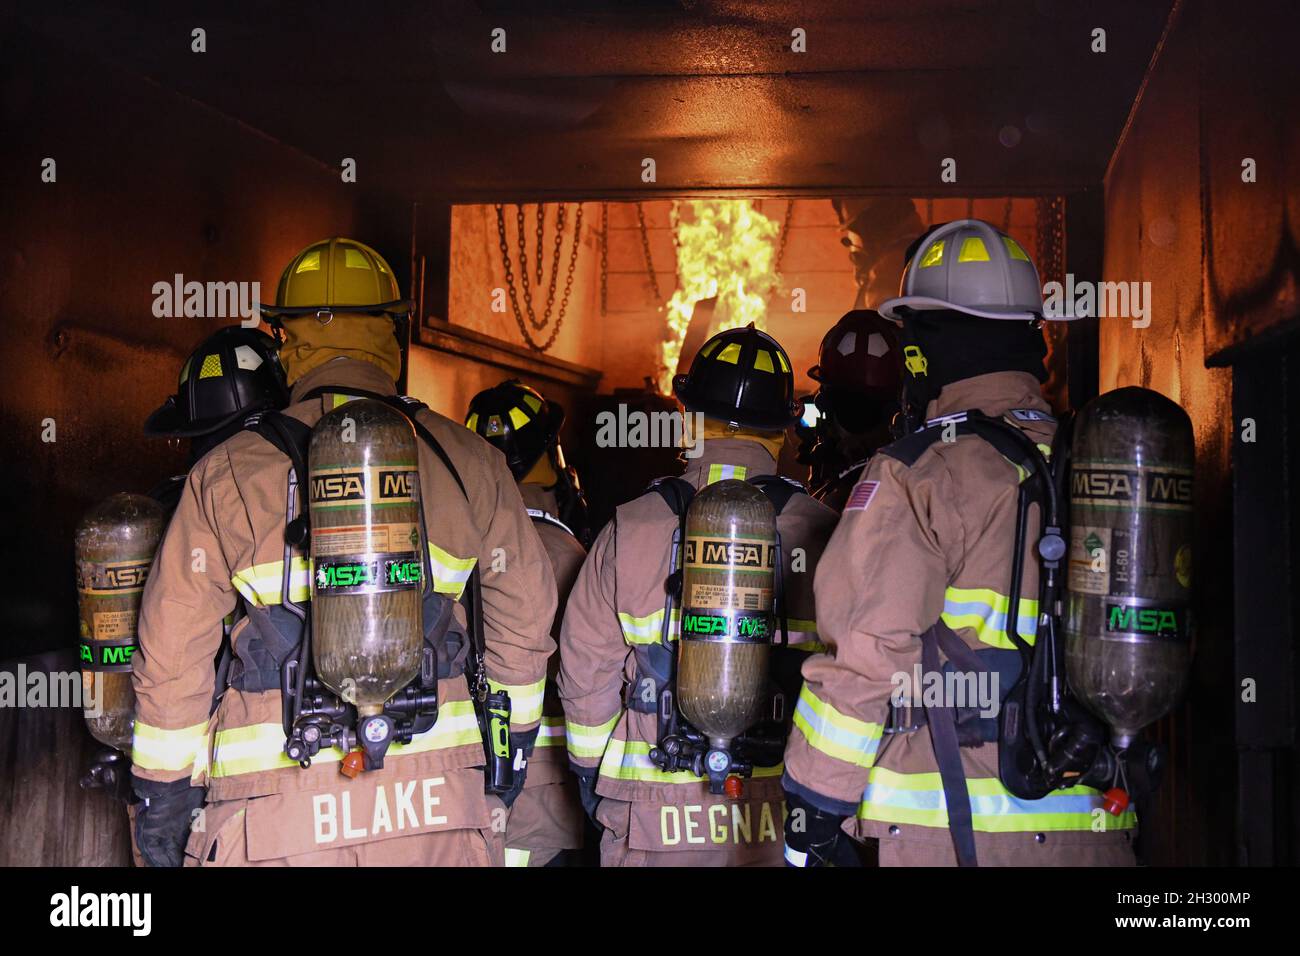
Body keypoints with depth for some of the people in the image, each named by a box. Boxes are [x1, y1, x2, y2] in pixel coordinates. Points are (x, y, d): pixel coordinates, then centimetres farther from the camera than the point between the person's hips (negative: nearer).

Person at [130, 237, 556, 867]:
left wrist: (162, 801, 11)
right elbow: (525, 620, 11)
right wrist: (508, 751, 23)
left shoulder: (228, 472, -1)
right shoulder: (467, 460, 4)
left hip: (276, 818, -1)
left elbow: (173, 654, 1)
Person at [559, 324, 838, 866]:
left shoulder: (629, 531, -6)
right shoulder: (819, 532, -6)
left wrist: (590, 776, 15)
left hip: (656, 823, 0)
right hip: (781, 821, 1)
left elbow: (586, 673, 0)